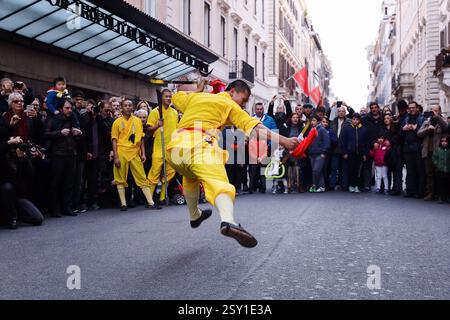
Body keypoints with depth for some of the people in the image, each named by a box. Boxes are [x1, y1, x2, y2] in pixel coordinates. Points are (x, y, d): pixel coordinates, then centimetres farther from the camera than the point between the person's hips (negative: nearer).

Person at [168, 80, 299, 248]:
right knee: (218, 182, -23)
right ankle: (228, 222, -51)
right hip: (201, 146, -7)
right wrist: (284, 141, -3)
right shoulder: (229, 105, 12)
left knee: (190, 176, 35)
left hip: (175, 147, 7)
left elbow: (176, 97, 48)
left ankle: (194, 216, 49)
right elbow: (255, 127, 1)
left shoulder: (195, 97, 28)